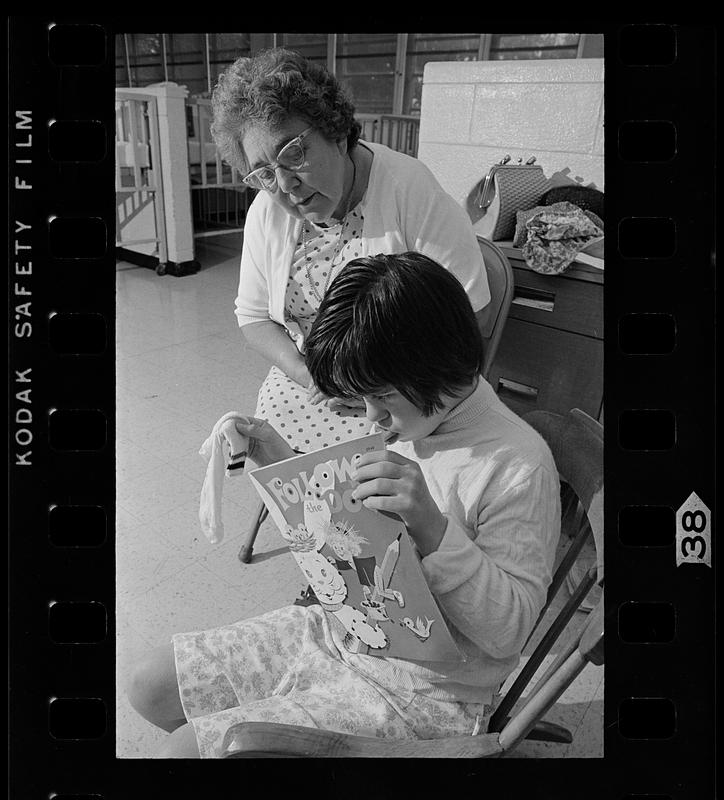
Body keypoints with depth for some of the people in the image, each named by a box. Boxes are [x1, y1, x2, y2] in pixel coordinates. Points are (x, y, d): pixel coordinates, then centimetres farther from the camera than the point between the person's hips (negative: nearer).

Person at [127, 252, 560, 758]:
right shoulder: (409, 417, -1)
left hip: (419, 692, -7)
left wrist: (433, 529, -35)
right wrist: (287, 465, -1)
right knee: (151, 688, 9)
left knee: (185, 748, -13)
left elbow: (508, 631, -21)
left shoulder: (518, 466, -24)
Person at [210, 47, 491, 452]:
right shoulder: (266, 213, -1)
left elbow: (468, 308, -15)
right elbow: (253, 316, 8)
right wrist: (306, 375, -11)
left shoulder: (409, 190, -17)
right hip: (299, 399, 4)